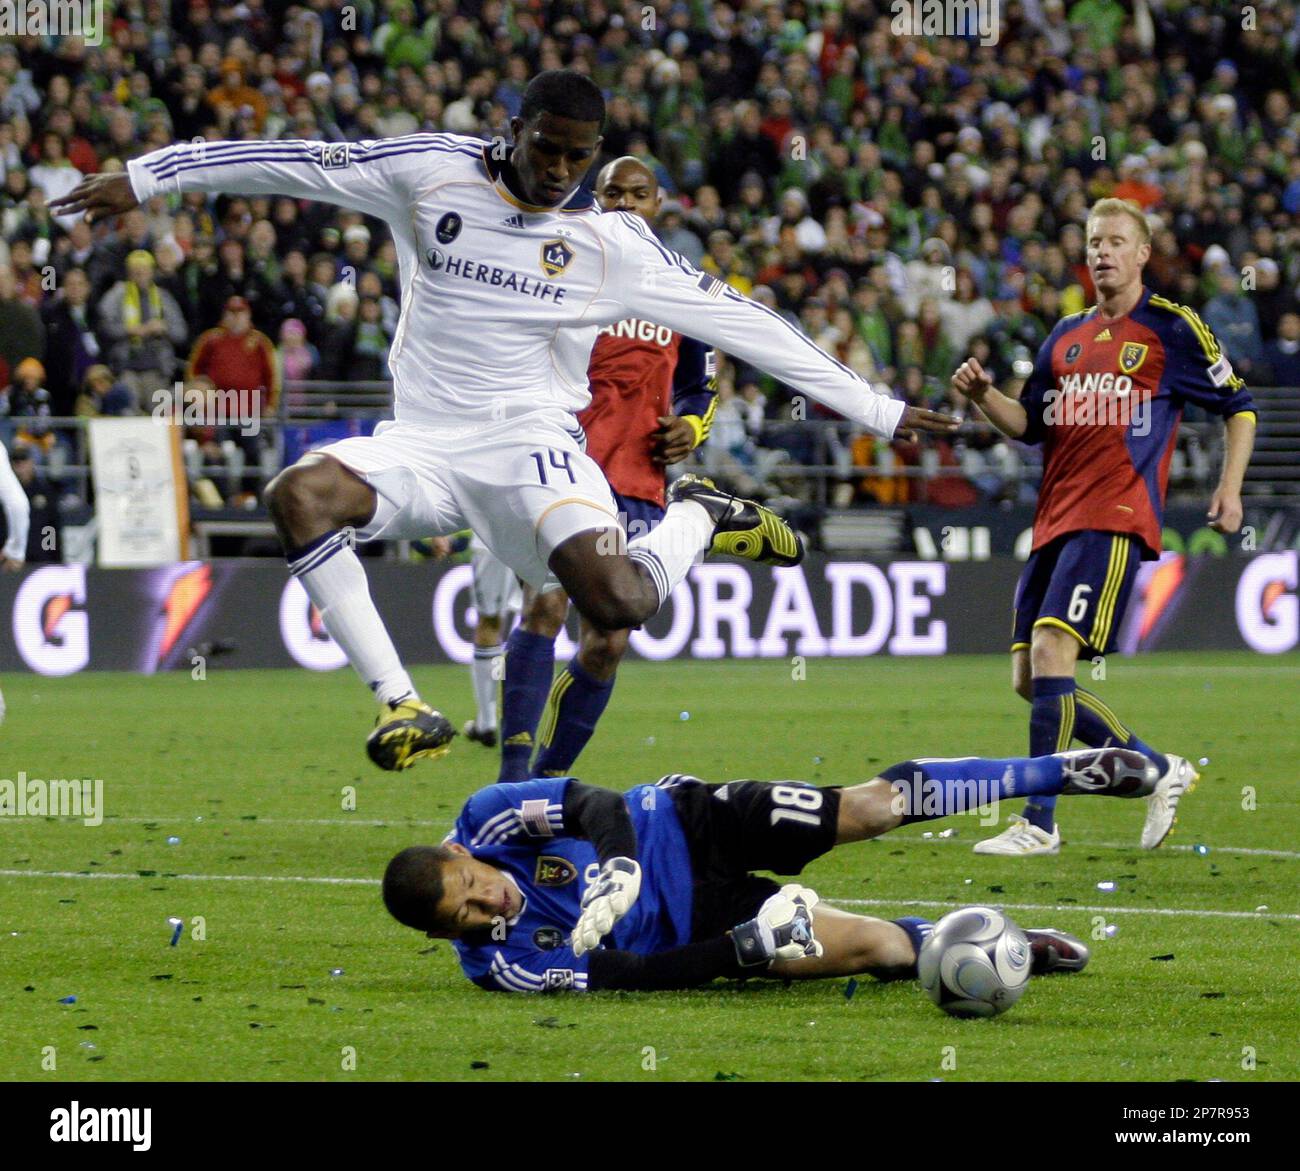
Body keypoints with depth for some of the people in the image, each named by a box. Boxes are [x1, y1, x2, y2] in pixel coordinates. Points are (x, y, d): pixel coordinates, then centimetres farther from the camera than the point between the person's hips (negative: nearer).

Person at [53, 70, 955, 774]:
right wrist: (146, 177, 1)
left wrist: (878, 412, 4)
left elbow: (738, 321, 3)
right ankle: (404, 709, -23)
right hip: (422, 445, 2)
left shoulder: (612, 246, 0)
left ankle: (697, 518, 12)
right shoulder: (432, 175, 0)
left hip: (531, 446, -2)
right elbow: (297, 163, 2)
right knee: (301, 496, -29)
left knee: (617, 602, -26)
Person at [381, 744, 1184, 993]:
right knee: (879, 949, -16)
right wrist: (747, 947, -30)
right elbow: (644, 974, -24)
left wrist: (618, 866, -31)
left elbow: (595, 804, -12)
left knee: (876, 806, -7)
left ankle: (1067, 772, 8)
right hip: (691, 925, -2)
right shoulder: (505, 964, -23)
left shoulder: (488, 818, -19)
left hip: (682, 824, 2)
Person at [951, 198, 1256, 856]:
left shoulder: (1172, 328, 3)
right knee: (1029, 678, 3)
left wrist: (1230, 486, -2)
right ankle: (1162, 771, 18)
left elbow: (1238, 406, 9)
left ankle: (1039, 824, -17)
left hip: (1117, 517, -7)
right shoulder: (1065, 338, 19)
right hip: (1054, 521, 7)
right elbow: (1030, 425, 19)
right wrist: (982, 394, 1)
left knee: (1050, 653, -21)